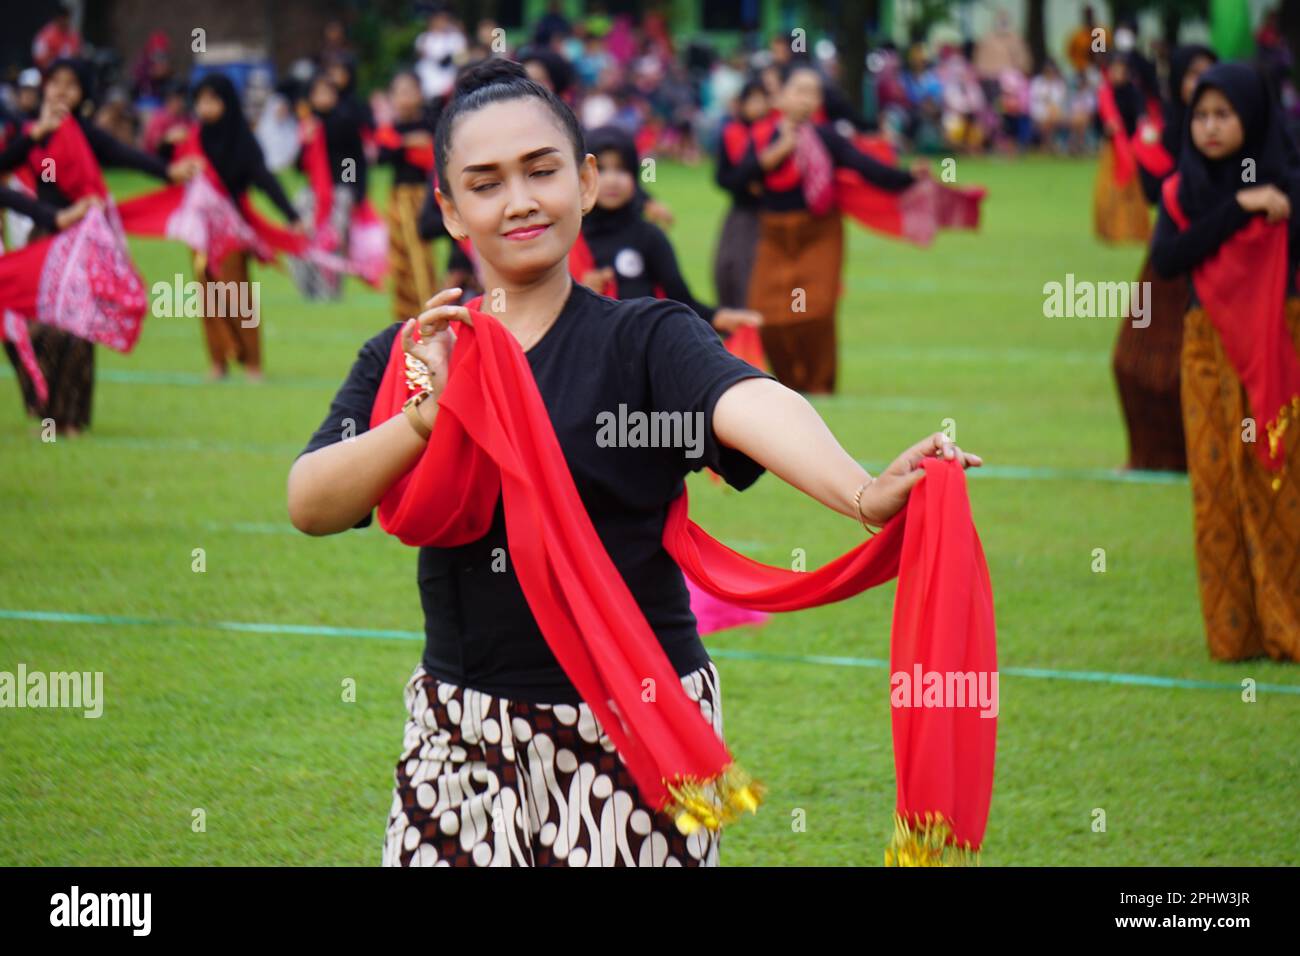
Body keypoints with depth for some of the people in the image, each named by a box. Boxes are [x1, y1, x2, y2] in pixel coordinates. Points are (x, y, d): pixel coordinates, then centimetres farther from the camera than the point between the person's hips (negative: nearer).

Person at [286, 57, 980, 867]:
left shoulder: (645, 339, -5)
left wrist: (863, 492, -46)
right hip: (461, 733, 3)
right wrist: (425, 421, -24)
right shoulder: (409, 356, 7)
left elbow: (750, 405, -25)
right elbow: (309, 504, -5)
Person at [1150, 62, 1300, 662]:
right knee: (1219, 494, 2)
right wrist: (1238, 210, -16)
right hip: (1210, 353, 3)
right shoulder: (1183, 190, 6)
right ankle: (1235, 631, 8)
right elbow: (1167, 260, -11)